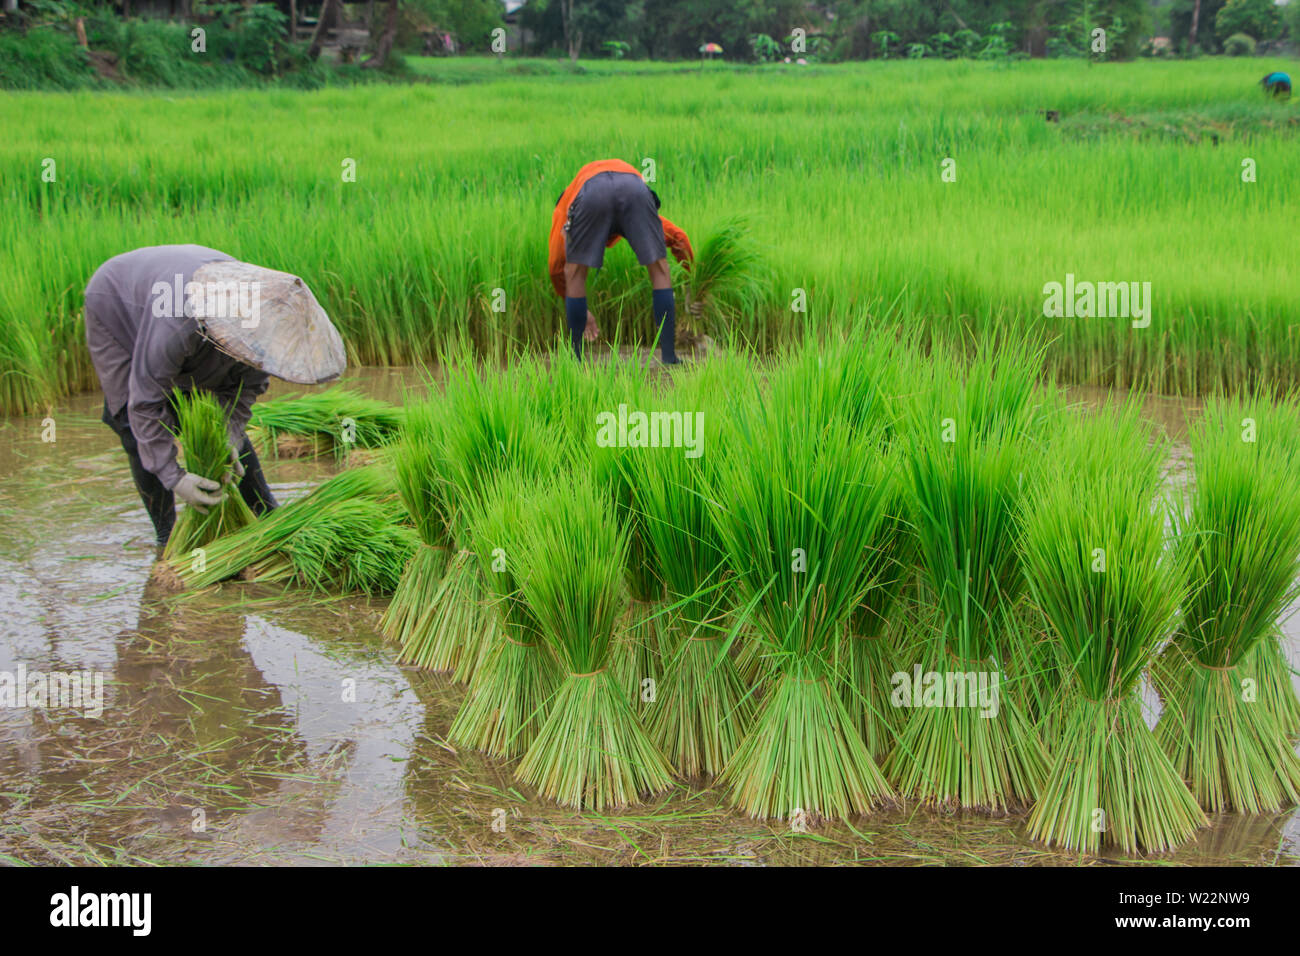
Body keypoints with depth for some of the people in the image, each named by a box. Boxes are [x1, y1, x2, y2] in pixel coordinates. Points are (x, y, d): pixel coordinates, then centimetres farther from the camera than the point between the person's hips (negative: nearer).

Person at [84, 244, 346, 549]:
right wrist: (174, 477, -37)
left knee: (222, 424, 2)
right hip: (118, 313, -5)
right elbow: (146, 400, -37)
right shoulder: (179, 321, -47)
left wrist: (228, 439, -24)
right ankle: (166, 537, 5)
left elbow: (249, 383, -11)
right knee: (141, 434, -10)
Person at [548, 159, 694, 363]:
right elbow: (678, 237, 39)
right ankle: (668, 356, 13)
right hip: (635, 186, 1)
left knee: (575, 274, 19)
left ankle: (575, 358, 21)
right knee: (660, 271, 16)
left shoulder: (564, 203, 42)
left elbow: (557, 267, 39)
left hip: (591, 190, -1)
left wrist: (581, 311, 49)